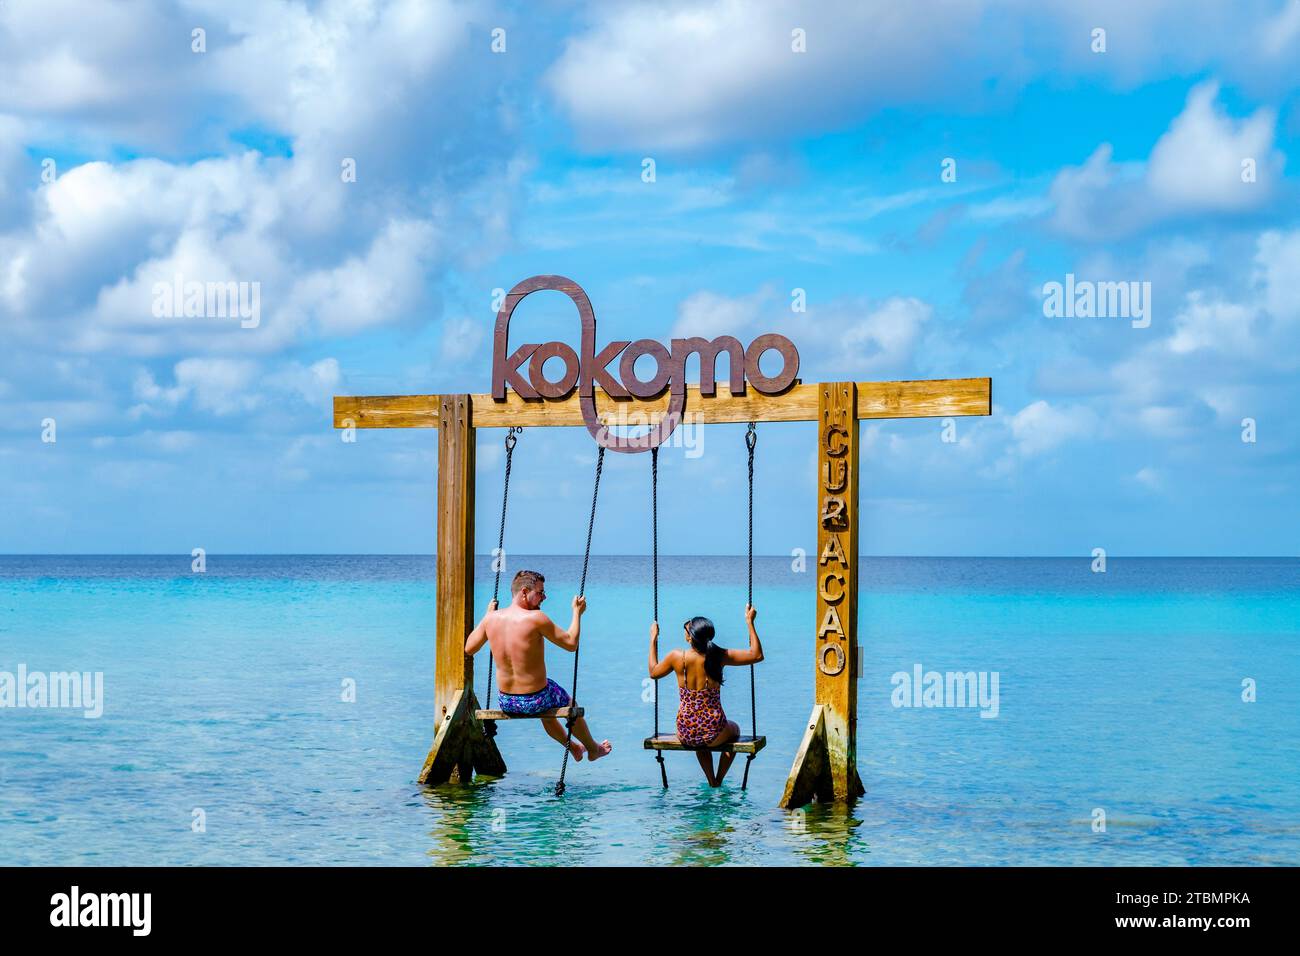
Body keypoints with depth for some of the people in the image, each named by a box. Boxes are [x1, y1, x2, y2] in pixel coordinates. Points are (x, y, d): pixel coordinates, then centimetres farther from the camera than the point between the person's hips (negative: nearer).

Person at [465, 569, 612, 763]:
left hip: (506, 703, 5)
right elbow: (571, 643, -14)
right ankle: (593, 748, 50)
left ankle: (573, 747, 58)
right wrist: (577, 612, 0)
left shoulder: (492, 618, -6)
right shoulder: (535, 618, -22)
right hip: (535, 700, -5)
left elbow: (468, 649, 9)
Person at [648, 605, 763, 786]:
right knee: (734, 729, 36)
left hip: (685, 735, 2)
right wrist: (750, 622, 2)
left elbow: (653, 672, 11)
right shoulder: (719, 656, -13)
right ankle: (719, 781, 39)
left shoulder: (677, 657, -10)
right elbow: (757, 655, -4)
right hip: (713, 734, -2)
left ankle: (711, 782, 44)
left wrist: (653, 639, 19)